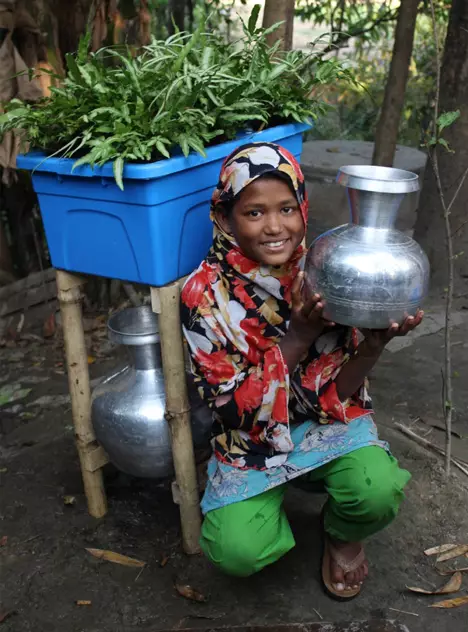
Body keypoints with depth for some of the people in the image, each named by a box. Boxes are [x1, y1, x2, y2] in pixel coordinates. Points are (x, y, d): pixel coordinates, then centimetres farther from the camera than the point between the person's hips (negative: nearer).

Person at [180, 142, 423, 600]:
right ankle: (267, 506, 15)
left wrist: (375, 343, -31)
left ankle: (342, 535, 10)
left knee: (377, 492, -28)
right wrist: (299, 335, -30)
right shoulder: (205, 293, -18)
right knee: (236, 551, -21)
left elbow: (335, 395, -10)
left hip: (330, 423, 1)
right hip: (252, 439, -1)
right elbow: (232, 409, -19)